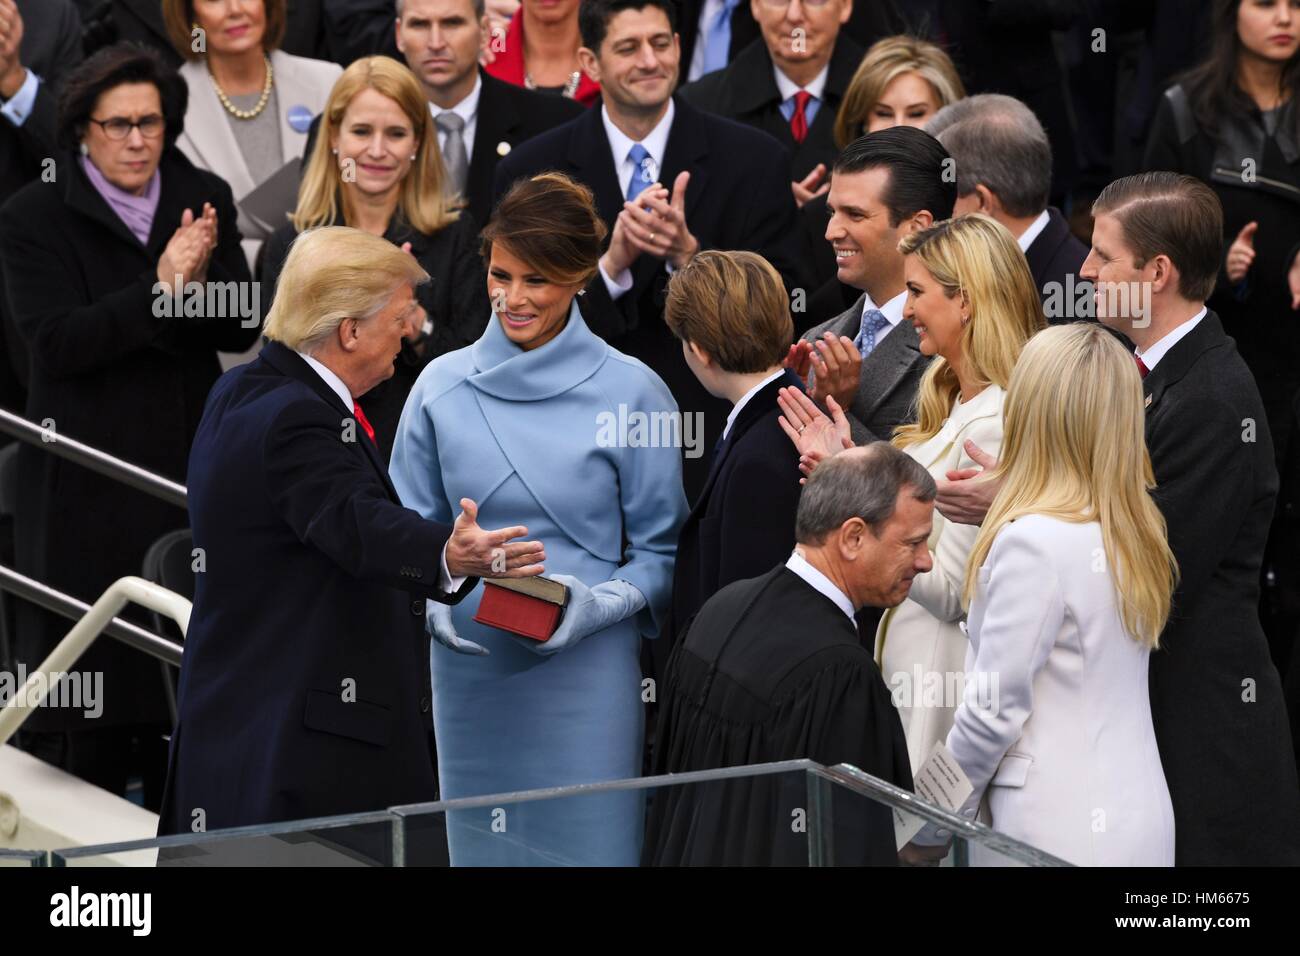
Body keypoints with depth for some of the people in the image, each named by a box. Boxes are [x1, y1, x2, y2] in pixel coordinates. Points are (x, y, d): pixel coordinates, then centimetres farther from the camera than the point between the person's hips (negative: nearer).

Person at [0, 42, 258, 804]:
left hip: (189, 470, 3)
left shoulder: (205, 200, 7)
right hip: (88, 481, -3)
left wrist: (201, 277, -20)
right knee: (88, 682, 0)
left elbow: (242, 328, 1)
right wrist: (161, 290, -23)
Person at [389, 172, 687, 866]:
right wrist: (436, 601, -8)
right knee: (478, 848, 9)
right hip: (469, 671, 3)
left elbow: (664, 550, 0)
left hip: (587, 672, -3)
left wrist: (594, 606, -17)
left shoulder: (631, 391, -3)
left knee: (587, 850, -1)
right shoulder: (443, 386, 5)